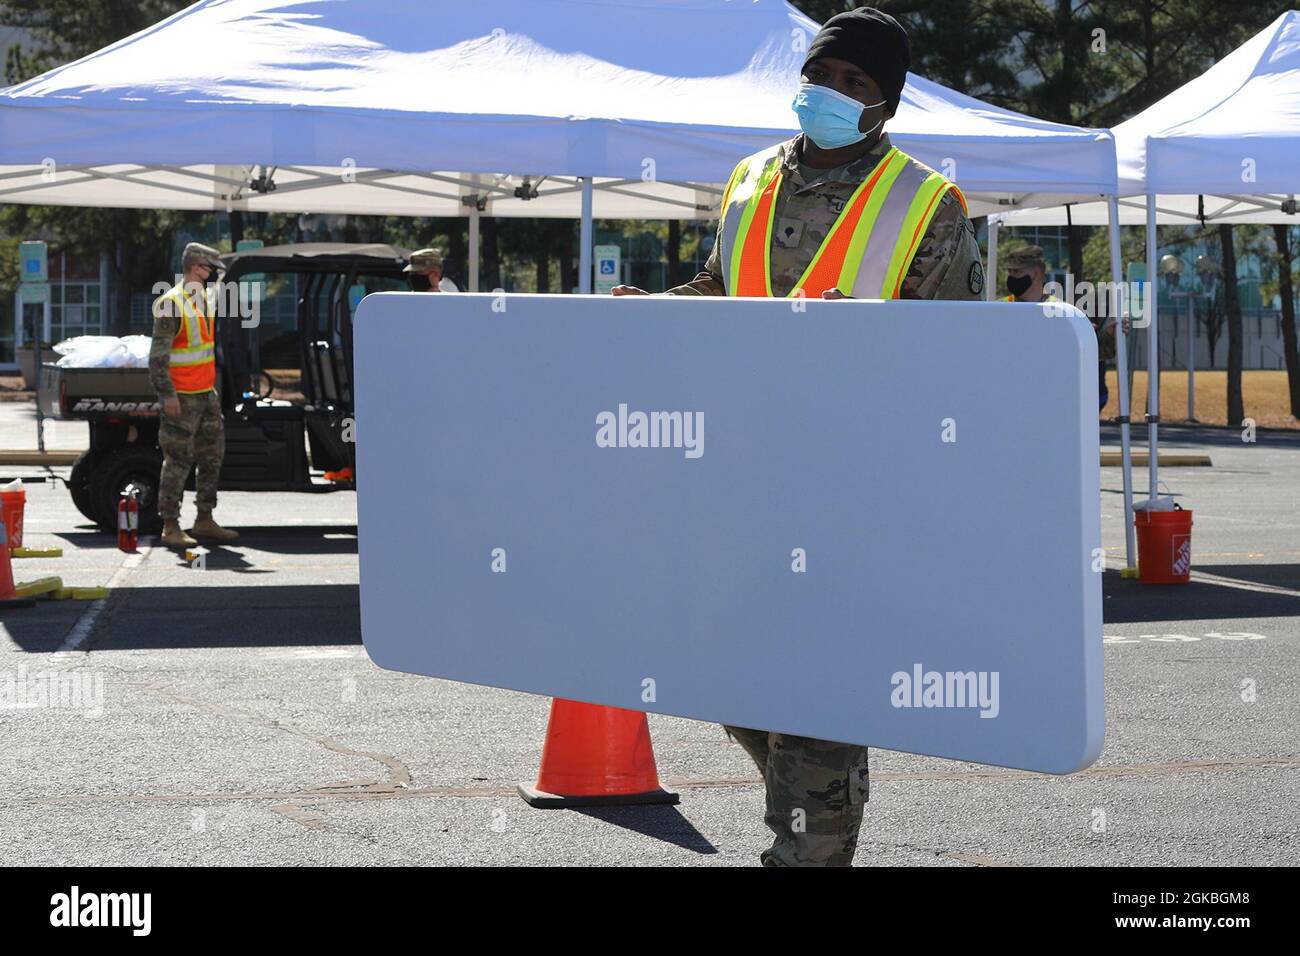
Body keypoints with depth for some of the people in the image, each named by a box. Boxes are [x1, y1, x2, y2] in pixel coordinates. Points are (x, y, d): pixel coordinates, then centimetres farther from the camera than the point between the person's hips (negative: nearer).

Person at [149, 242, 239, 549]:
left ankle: (205, 521, 21)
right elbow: (158, 354, -17)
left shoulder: (206, 299, 14)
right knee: (178, 460, -6)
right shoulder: (171, 304, -14)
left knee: (212, 457, 12)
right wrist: (167, 394, -22)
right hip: (182, 397, -9)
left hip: (206, 393, 9)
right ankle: (170, 526, -1)